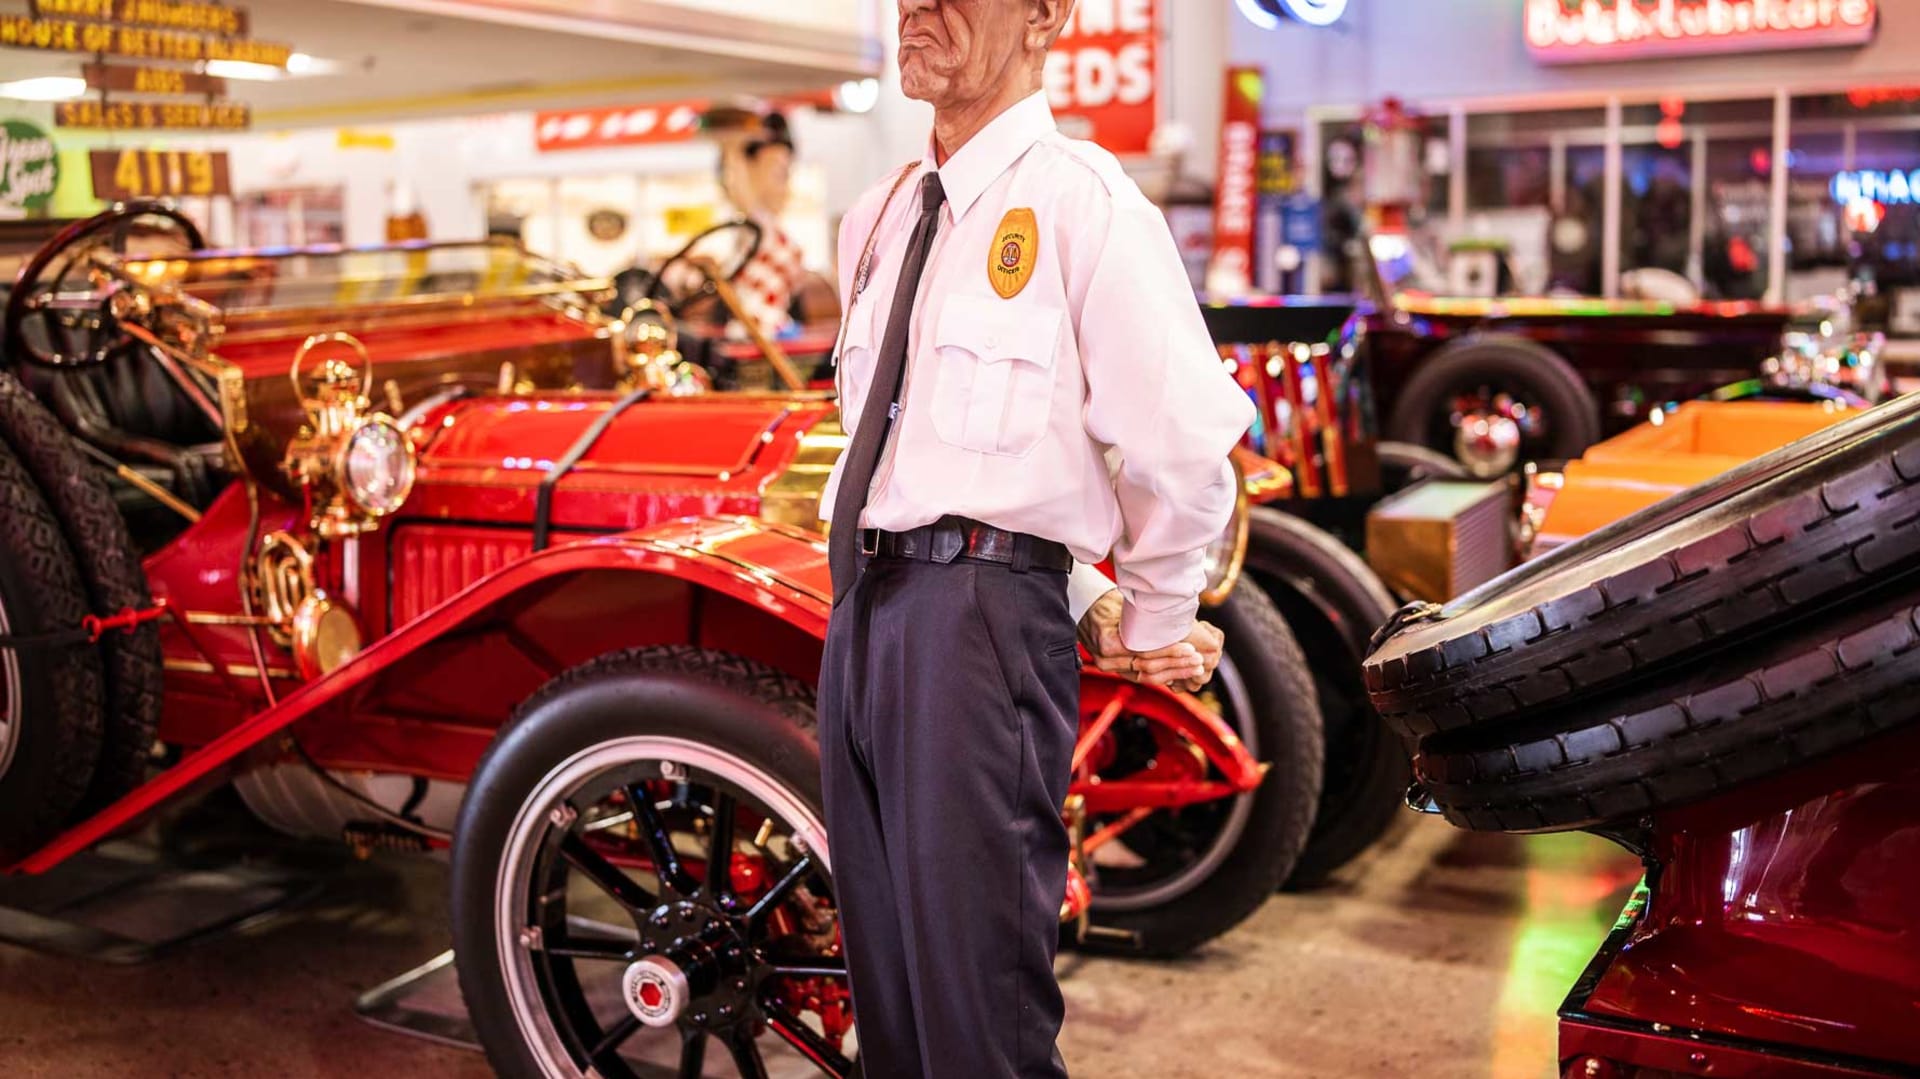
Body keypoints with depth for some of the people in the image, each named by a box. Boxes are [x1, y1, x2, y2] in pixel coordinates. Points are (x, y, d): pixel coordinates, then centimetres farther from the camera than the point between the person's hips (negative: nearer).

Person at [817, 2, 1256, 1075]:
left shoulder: (1080, 199, -9)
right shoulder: (879, 219, 15)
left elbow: (1185, 450, -13)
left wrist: (1147, 626, 2)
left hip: (981, 617, -8)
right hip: (863, 610, 8)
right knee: (886, 986, 17)